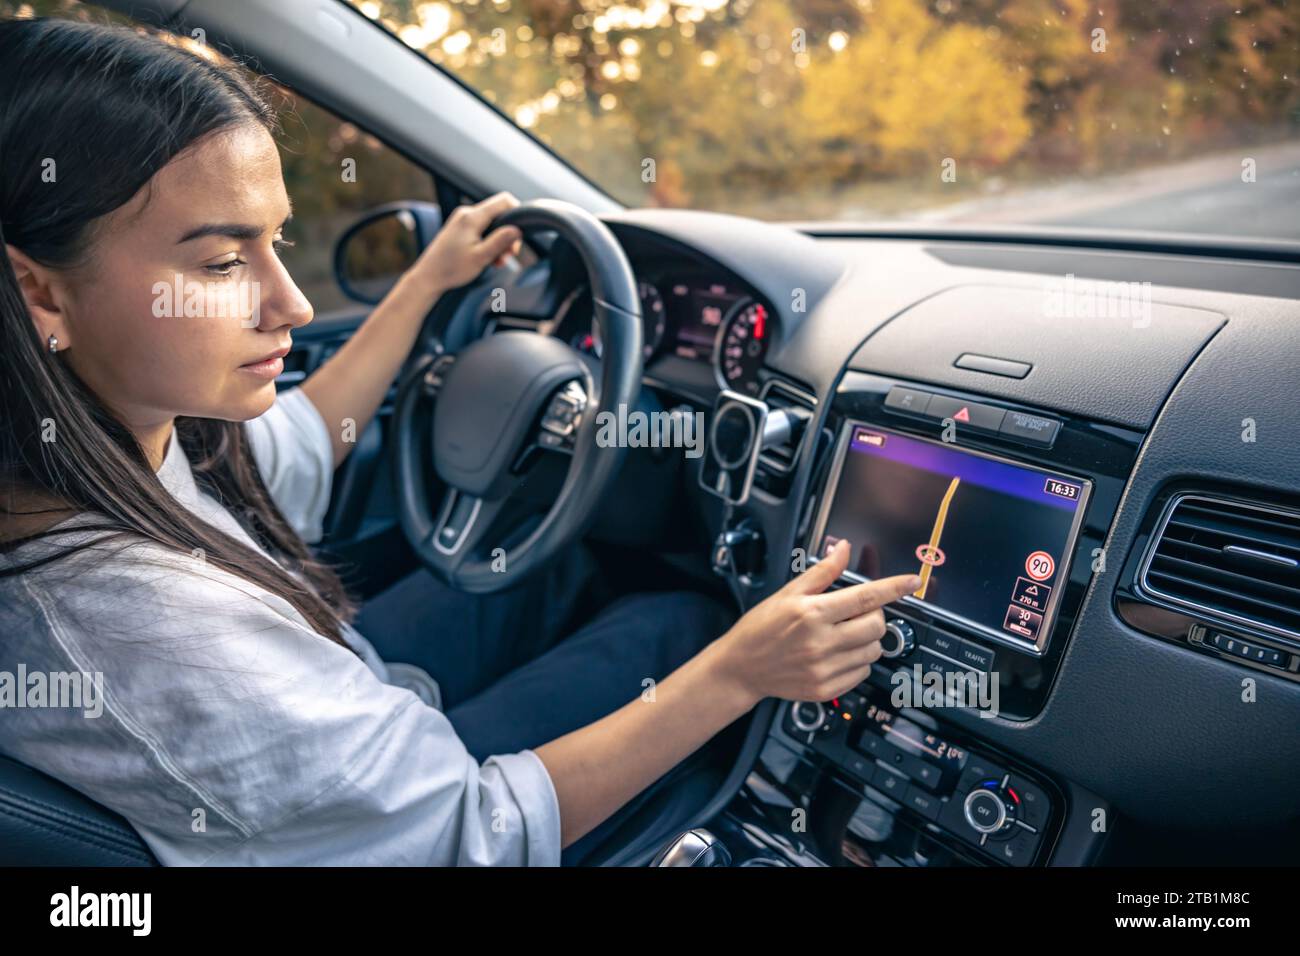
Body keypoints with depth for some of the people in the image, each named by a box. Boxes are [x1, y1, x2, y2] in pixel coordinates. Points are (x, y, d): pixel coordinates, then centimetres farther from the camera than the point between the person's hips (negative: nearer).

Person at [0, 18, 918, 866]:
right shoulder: (136, 621, -42)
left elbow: (287, 458, 5)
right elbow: (473, 831, -32)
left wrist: (428, 282, 8)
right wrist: (741, 671, -36)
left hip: (339, 717, 7)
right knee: (676, 624, 2)